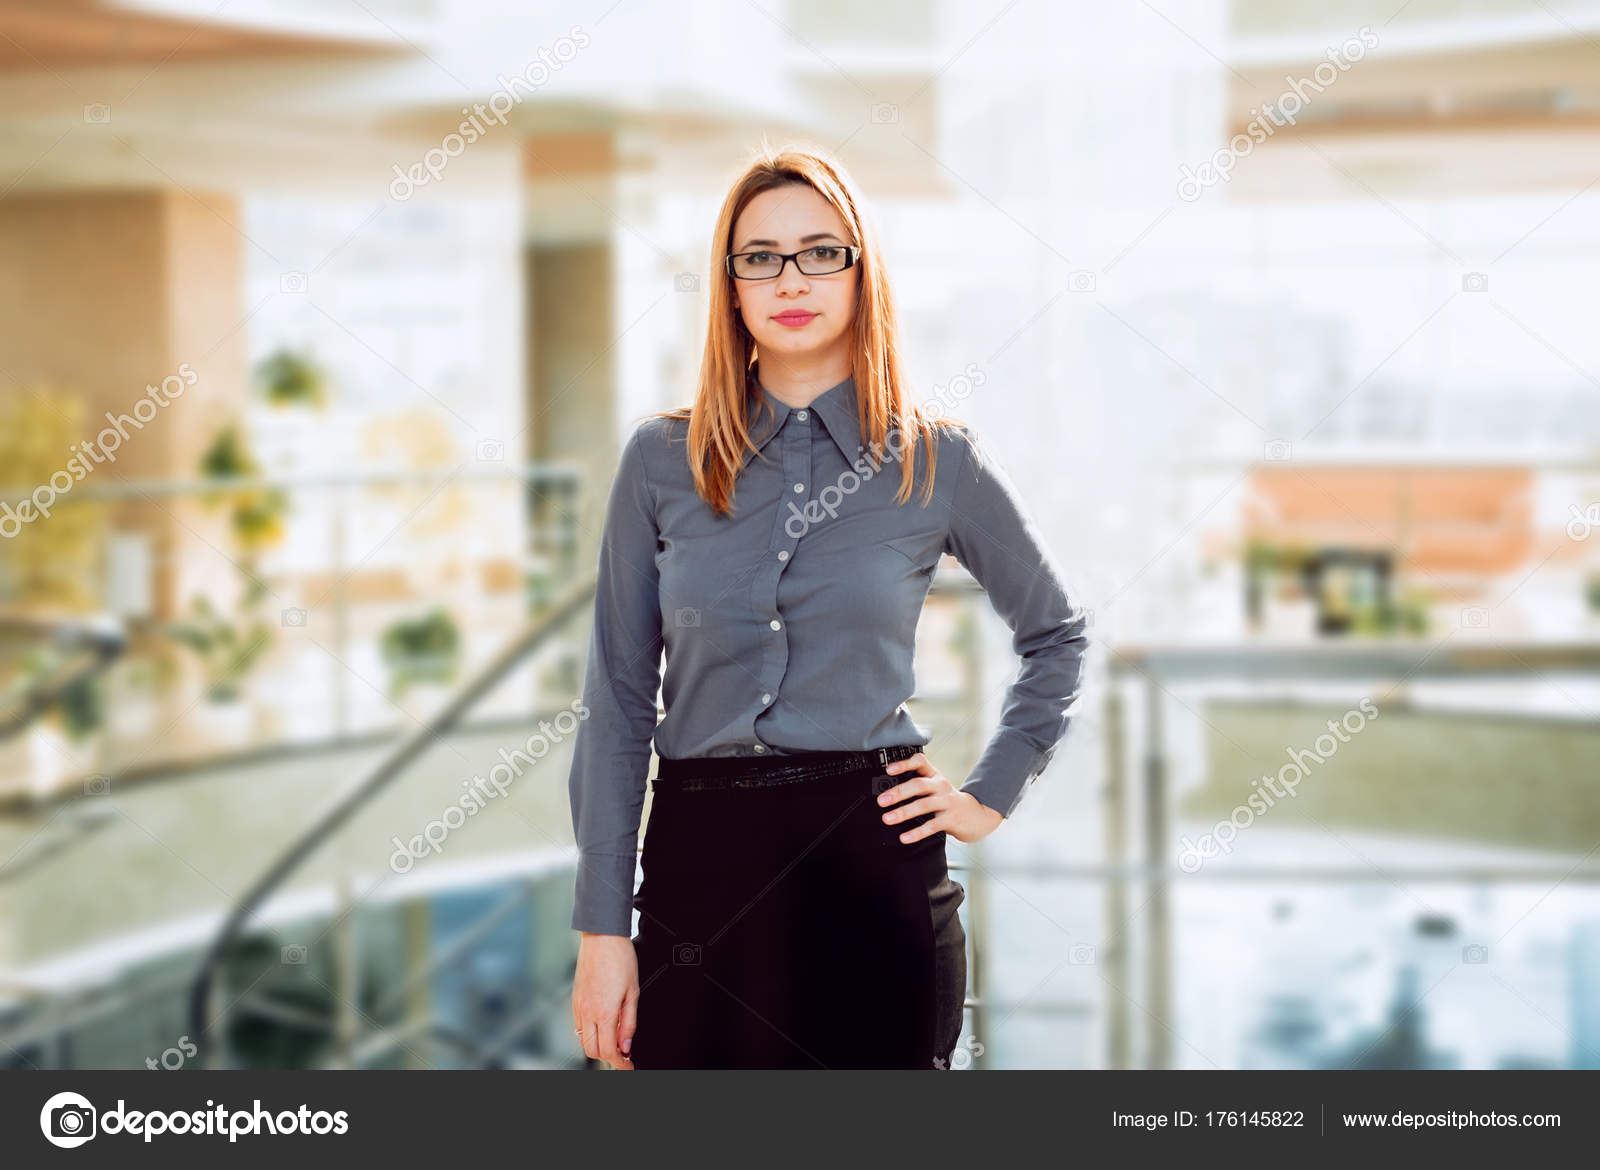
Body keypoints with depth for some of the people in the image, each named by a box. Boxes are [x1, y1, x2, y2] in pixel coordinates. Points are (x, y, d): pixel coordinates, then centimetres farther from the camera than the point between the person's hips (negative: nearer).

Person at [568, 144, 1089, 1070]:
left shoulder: (938, 464, 2)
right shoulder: (662, 461, 4)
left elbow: (1059, 635, 18)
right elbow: (619, 699, 3)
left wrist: (992, 795, 8)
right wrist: (602, 929, -2)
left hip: (873, 860, -1)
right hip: (701, 866, 1)